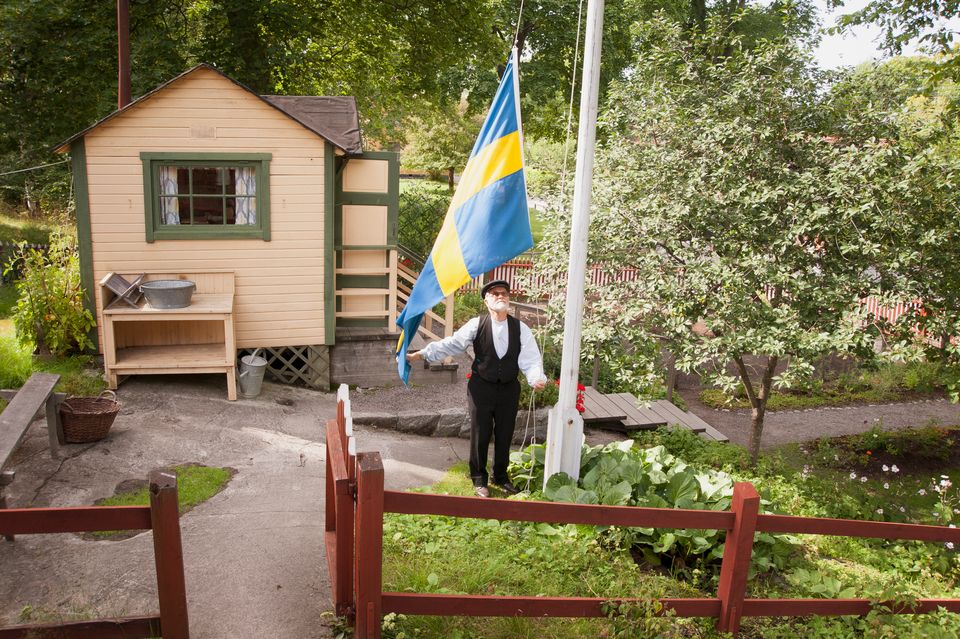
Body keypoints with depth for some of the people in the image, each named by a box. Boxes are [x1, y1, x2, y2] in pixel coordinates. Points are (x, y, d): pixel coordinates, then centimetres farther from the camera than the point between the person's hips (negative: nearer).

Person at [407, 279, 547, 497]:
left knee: (505, 435, 14)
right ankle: (479, 479, 29)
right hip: (481, 388, -2)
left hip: (509, 389, 2)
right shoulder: (476, 325, -9)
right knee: (480, 435, 7)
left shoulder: (520, 328, -5)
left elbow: (531, 359, -11)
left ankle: (501, 477, 37)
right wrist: (422, 354, -21)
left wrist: (537, 379, -30)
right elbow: (451, 344, -13)